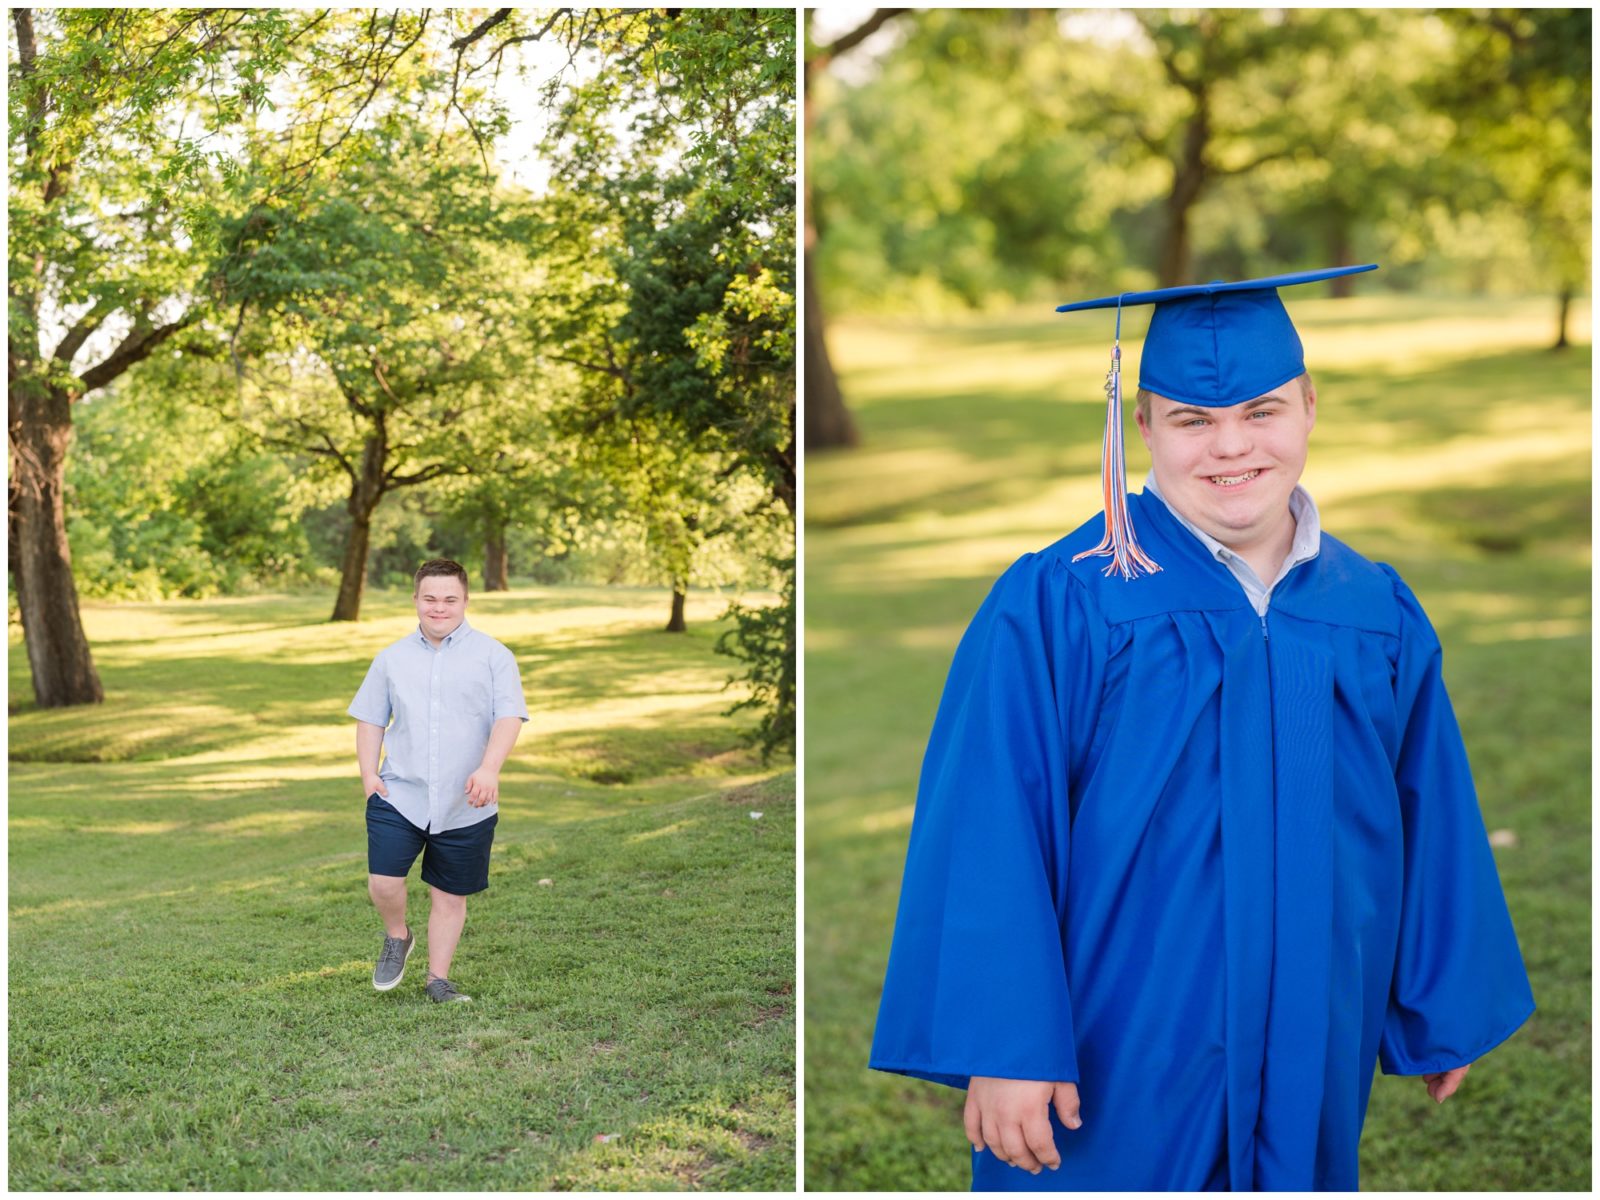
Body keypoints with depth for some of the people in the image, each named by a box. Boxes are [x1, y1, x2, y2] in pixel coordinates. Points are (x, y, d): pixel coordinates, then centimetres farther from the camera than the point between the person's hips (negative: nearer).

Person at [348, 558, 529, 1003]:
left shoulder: (492, 656, 0)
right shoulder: (391, 658, 9)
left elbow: (508, 718, -9)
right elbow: (370, 720, 15)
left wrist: (489, 769, -26)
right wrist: (369, 775, 1)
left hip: (465, 806, -1)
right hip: (398, 796, 1)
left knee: (450, 895, 7)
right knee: (383, 882, -12)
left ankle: (437, 979, 25)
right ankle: (397, 937, 19)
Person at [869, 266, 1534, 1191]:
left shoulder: (1380, 618, 4)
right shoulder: (1058, 605, -11)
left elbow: (1430, 827, 11)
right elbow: (988, 838, -14)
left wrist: (1445, 1014, 14)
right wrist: (1005, 1047, -18)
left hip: (1311, 1070, 4)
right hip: (1114, 1077, -4)